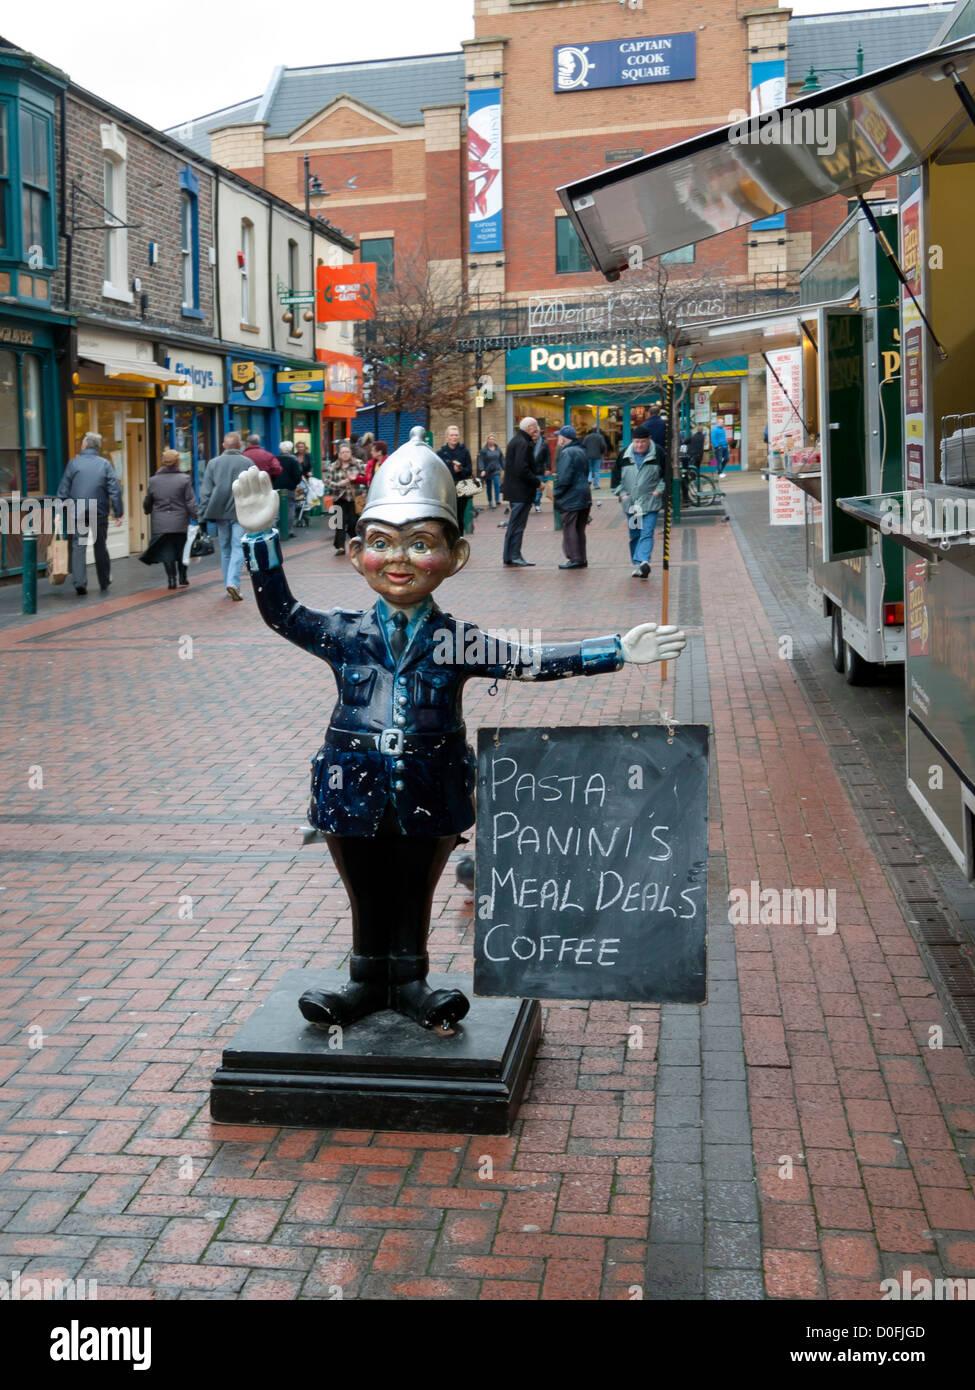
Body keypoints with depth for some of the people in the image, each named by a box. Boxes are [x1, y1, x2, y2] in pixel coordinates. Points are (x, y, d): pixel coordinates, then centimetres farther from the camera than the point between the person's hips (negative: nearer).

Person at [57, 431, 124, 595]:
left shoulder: (73, 463, 0)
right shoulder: (105, 464, 1)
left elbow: (63, 490, -1)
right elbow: (115, 490, -3)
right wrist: (118, 513, 0)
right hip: (100, 513, 1)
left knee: (78, 546, 1)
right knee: (101, 546, 13)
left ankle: (79, 582, -13)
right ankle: (104, 583, 22)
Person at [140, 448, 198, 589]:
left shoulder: (153, 481, 2)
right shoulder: (184, 479, -7)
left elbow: (147, 503, 12)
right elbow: (191, 503, -9)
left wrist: (148, 512, 33)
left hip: (161, 524, 1)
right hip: (181, 523, -1)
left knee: (166, 552, 5)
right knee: (181, 551, 13)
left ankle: (172, 580, -2)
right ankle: (183, 578, 17)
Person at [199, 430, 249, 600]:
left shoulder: (213, 463, 5)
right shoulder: (247, 463, -1)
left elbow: (205, 492, 2)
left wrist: (203, 516, 3)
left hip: (220, 513, 3)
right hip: (241, 513, -2)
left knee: (225, 550, 14)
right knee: (238, 549, -3)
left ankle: (229, 584, 18)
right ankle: (233, 582, -20)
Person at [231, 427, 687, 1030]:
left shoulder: (456, 642, -3)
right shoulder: (346, 635, -2)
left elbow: (533, 662, -3)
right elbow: (280, 612, -4)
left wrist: (617, 651, -9)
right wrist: (262, 536, -14)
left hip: (428, 797, 0)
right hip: (355, 793, 1)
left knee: (414, 896, 15)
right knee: (367, 898, 16)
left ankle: (409, 981, 33)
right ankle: (368, 981, 34)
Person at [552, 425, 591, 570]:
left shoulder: (567, 453, -15)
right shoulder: (581, 451, 15)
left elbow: (564, 478, -22)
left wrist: (556, 493, -8)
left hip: (571, 498, -9)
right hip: (584, 496, 9)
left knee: (569, 528, -3)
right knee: (579, 529, 14)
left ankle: (575, 559, -3)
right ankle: (581, 559, 18)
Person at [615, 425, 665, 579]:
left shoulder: (658, 454, -2)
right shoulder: (625, 455, 4)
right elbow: (616, 476, 13)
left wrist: (659, 490, -4)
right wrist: (622, 493, 2)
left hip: (650, 503, -3)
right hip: (630, 502, 4)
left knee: (647, 533, -15)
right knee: (634, 535, 9)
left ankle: (642, 562, -28)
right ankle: (637, 565, 19)